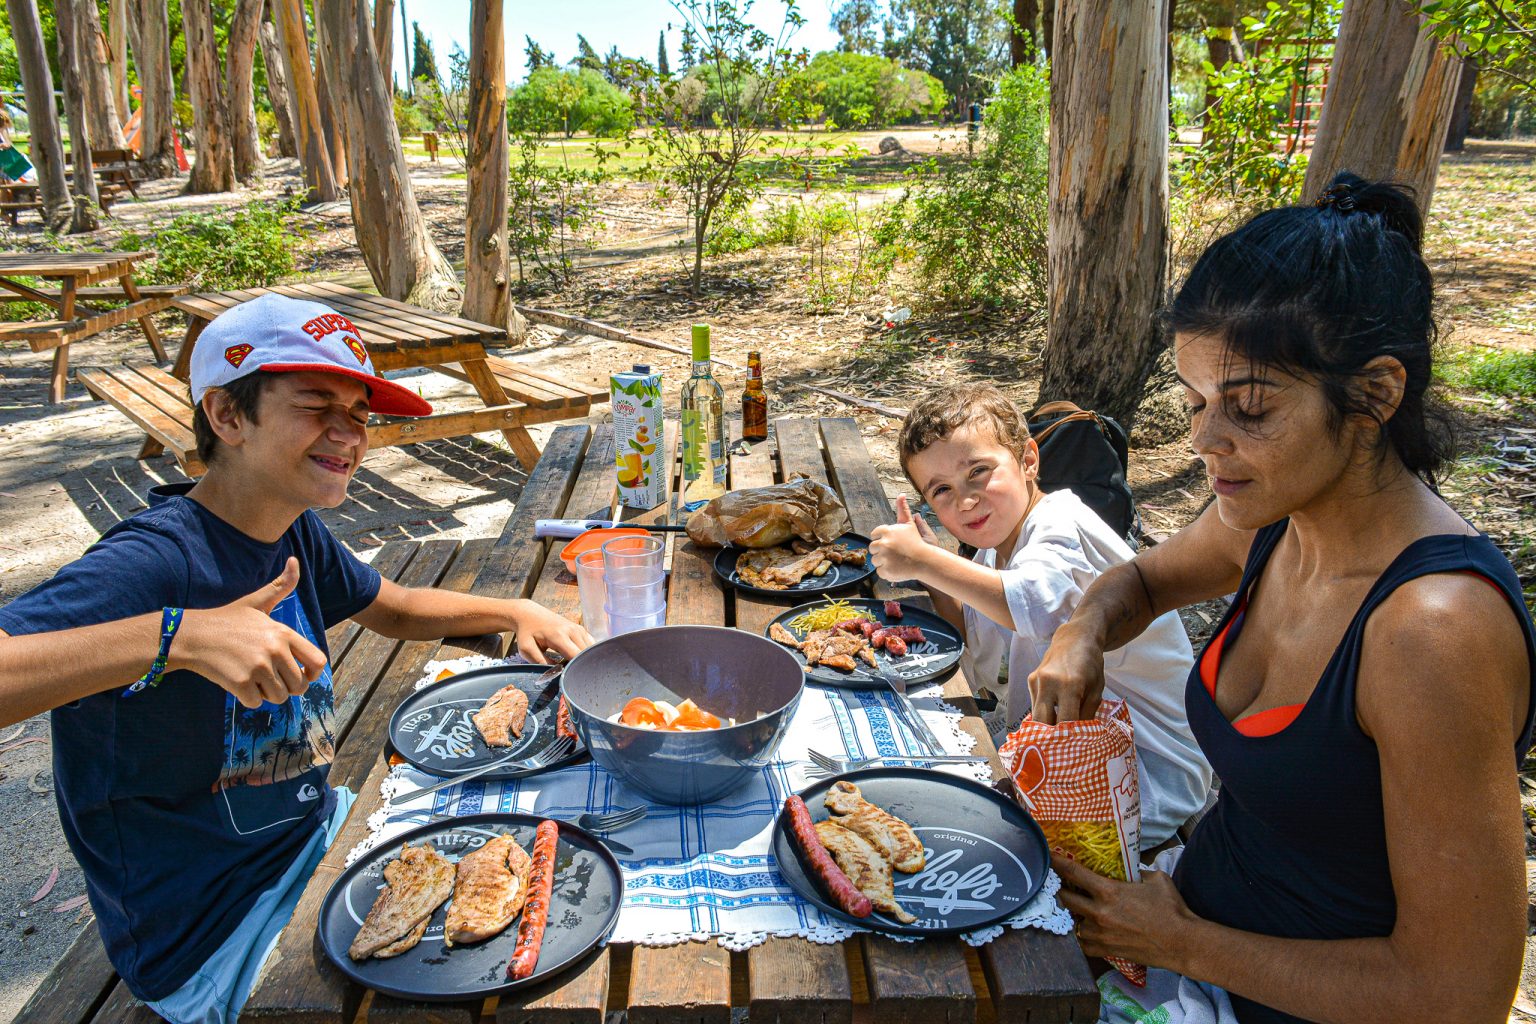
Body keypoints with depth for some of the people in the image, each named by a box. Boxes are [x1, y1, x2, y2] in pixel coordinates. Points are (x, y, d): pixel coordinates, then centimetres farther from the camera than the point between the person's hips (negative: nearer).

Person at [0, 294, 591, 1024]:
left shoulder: (295, 535, -2)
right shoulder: (155, 562, -27)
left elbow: (392, 609, 15)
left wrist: (514, 613, 1)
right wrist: (177, 637, -50)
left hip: (315, 831, 8)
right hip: (212, 935, -8)